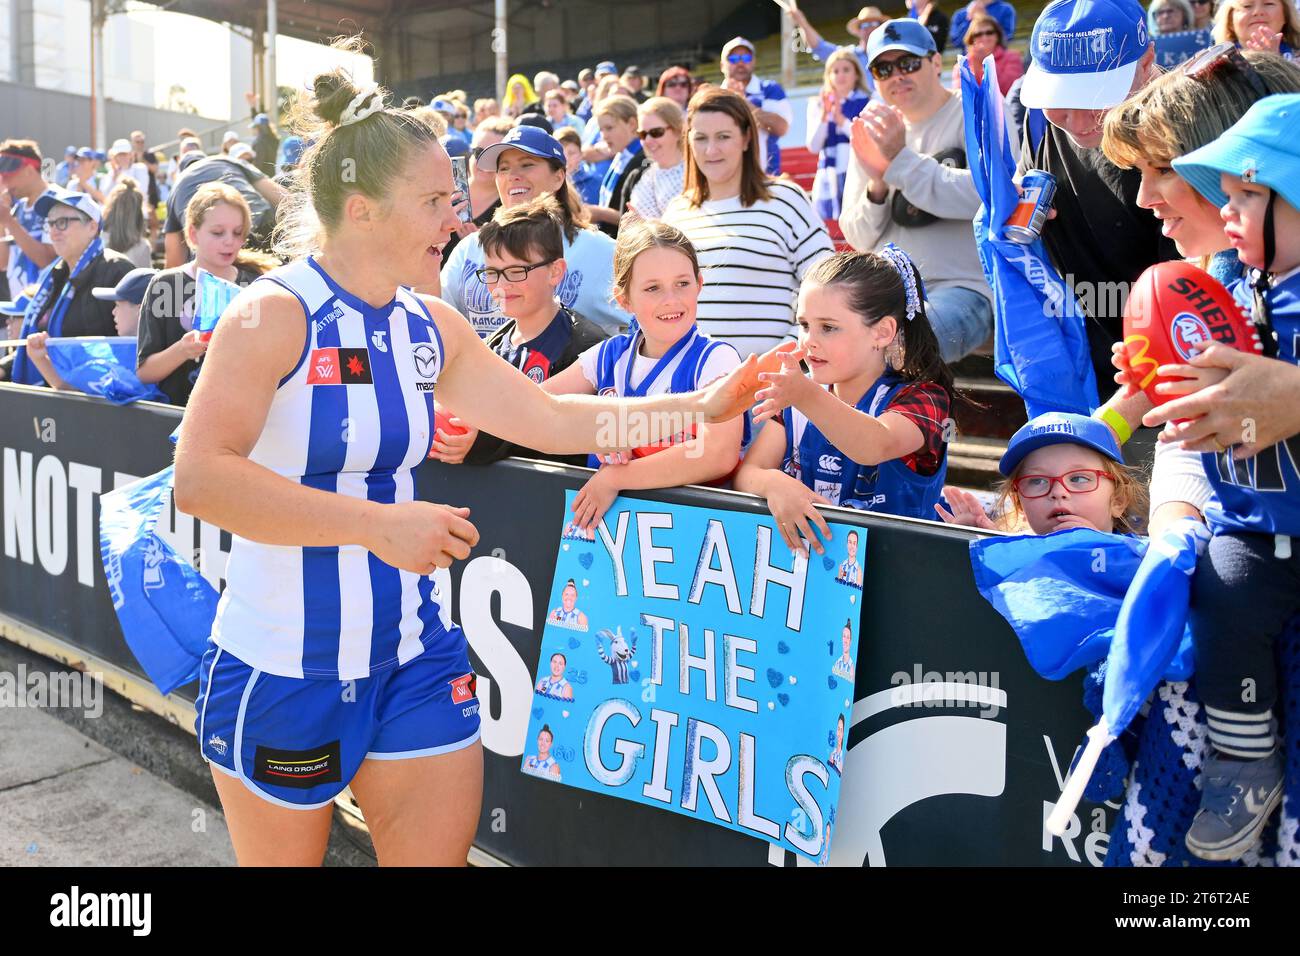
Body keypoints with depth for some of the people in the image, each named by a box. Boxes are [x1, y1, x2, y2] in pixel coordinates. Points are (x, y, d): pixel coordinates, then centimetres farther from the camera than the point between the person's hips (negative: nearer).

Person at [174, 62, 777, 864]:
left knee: (441, 850, 9)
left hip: (412, 655, 5)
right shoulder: (275, 313, -15)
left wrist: (701, 406, 1)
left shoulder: (431, 326, 3)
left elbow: (553, 419, 7)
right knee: (284, 856, 15)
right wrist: (379, 524, -32)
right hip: (281, 667, -5)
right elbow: (200, 478, -26)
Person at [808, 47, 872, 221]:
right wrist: (824, 115, -9)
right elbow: (813, 147, 3)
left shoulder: (869, 102, 4)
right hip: (829, 180, 3)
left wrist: (841, 119, -14)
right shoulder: (817, 105, 11)